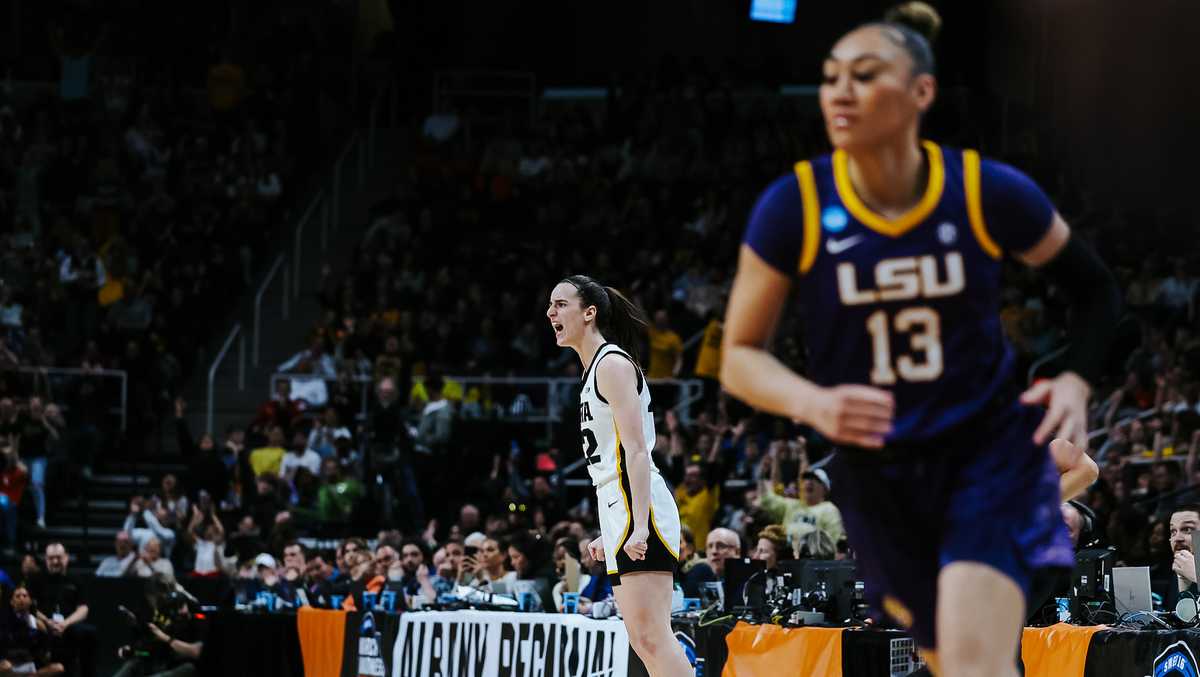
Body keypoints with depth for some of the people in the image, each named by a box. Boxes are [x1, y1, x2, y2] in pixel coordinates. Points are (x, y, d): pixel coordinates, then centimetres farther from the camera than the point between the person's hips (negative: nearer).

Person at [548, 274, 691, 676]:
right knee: (644, 642, 7)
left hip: (639, 507, -10)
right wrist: (609, 535, 23)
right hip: (619, 513, 10)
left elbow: (637, 452, -17)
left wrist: (639, 526, -25)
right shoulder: (595, 370, 21)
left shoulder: (612, 364, -8)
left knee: (652, 636, -17)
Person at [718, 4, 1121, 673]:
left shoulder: (989, 193, -11)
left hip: (991, 449, -2)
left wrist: (1076, 382, -9)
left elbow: (1092, 286, 8)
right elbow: (740, 357, -5)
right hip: (874, 468, 2)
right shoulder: (795, 208, -11)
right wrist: (814, 404, -24)